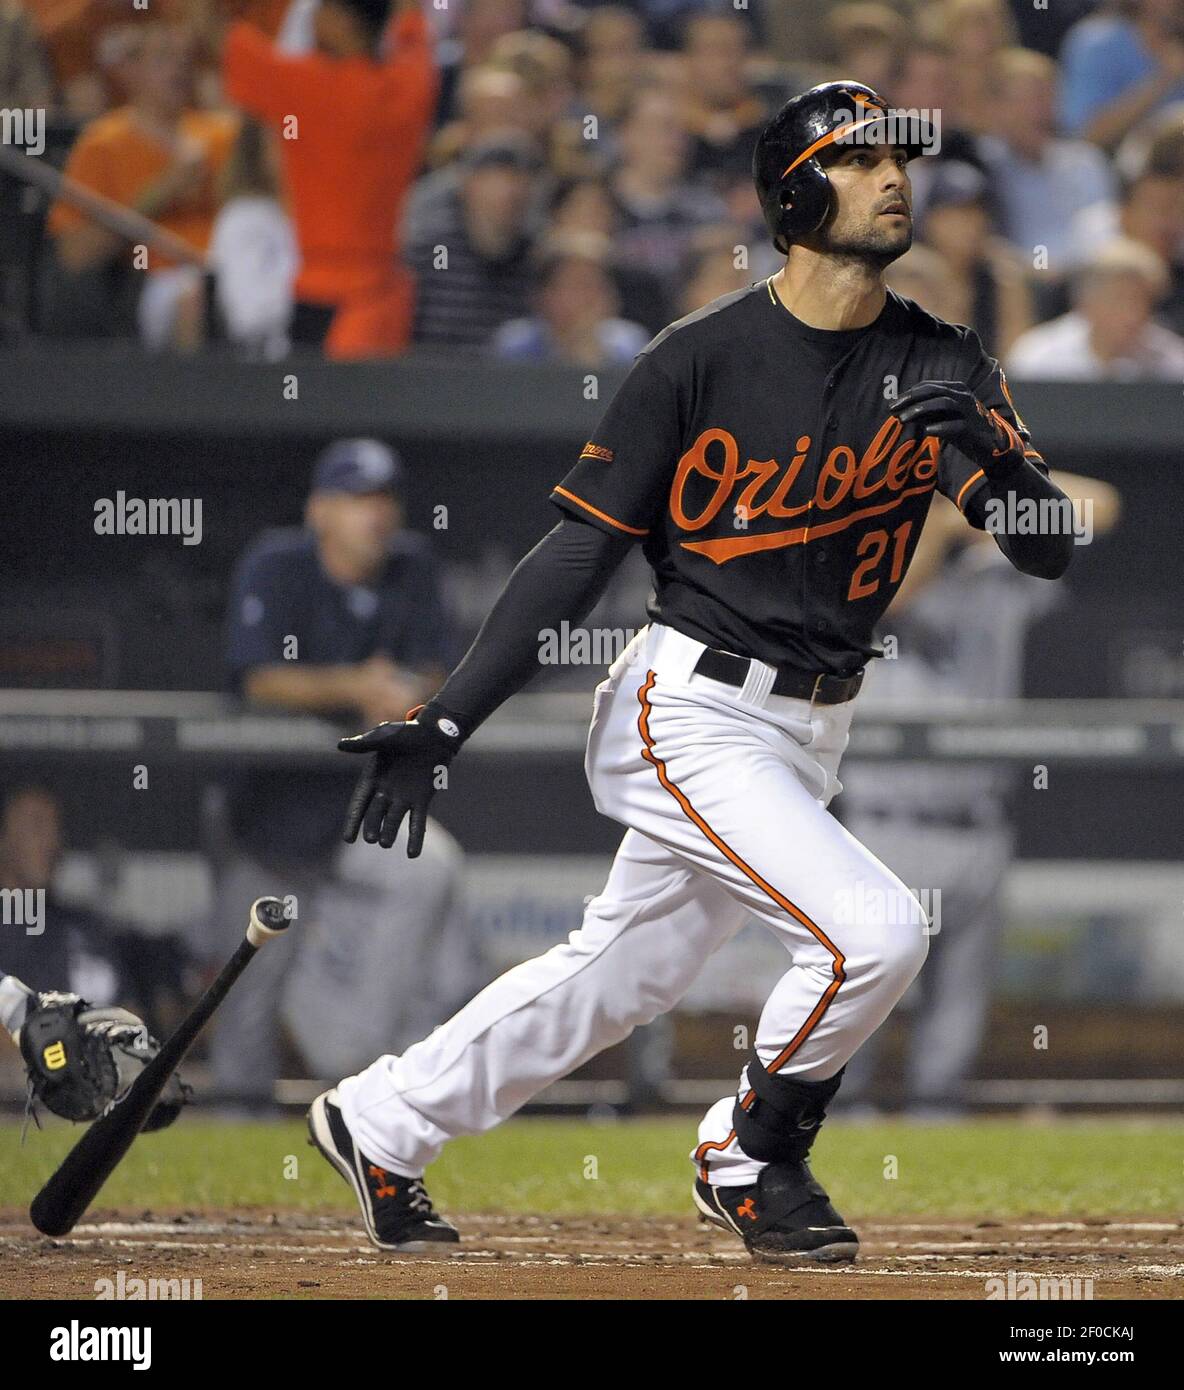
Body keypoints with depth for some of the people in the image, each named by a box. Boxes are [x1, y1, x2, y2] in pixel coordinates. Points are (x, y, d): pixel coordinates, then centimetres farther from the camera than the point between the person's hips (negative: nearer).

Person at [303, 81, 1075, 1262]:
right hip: (689, 715, -6)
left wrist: (982, 446, -27)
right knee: (872, 931, -21)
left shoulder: (940, 367, 1)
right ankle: (750, 1159, 4)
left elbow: (1049, 550, -6)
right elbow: (581, 549, -8)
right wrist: (442, 721, -13)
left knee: (621, 976, 17)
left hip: (807, 735, 6)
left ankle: (378, 1125, 35)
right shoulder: (704, 357, -11)